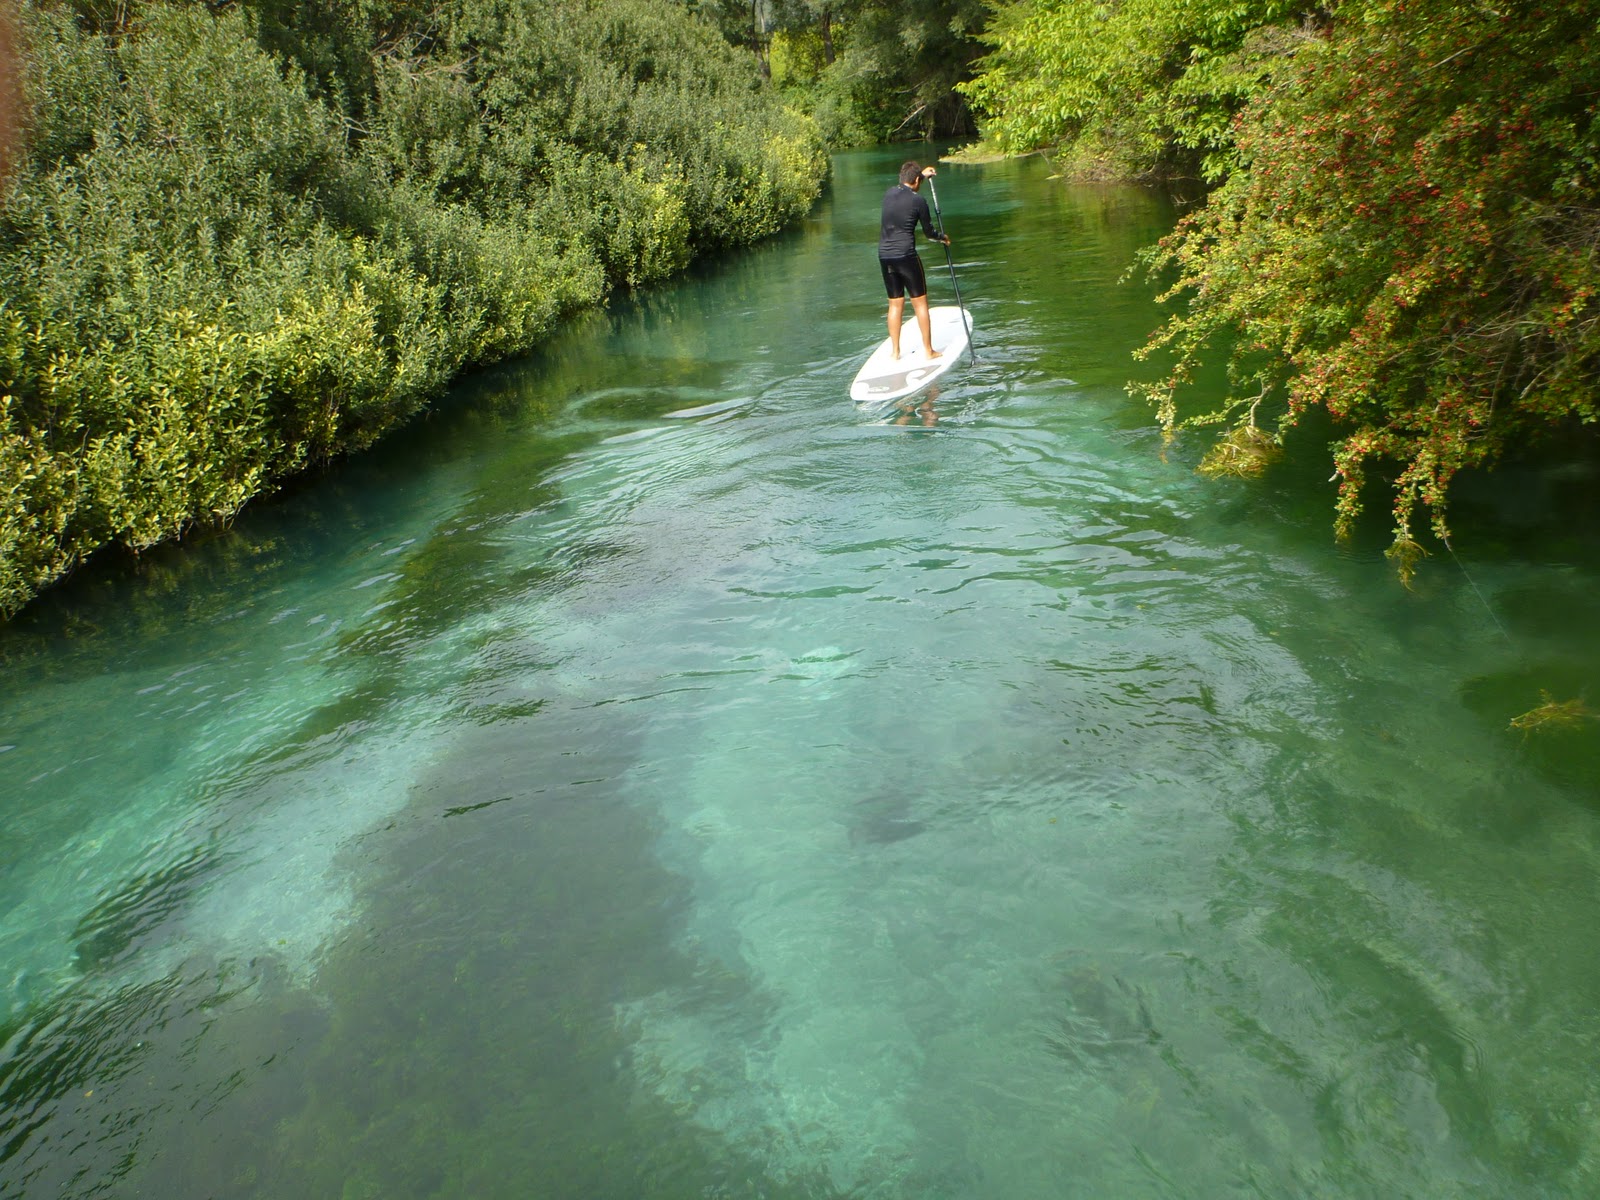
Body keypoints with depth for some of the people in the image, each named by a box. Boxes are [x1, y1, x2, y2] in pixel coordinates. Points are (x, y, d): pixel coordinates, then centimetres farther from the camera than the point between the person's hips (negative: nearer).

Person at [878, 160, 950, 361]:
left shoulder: (888, 193, 8)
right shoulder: (918, 200, -7)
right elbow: (928, 233, 3)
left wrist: (921, 174, 45)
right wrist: (943, 238, 23)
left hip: (884, 255, 5)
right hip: (905, 255, -5)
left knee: (895, 304, 14)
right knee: (920, 303, 4)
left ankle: (895, 351, 16)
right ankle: (928, 350, 8)